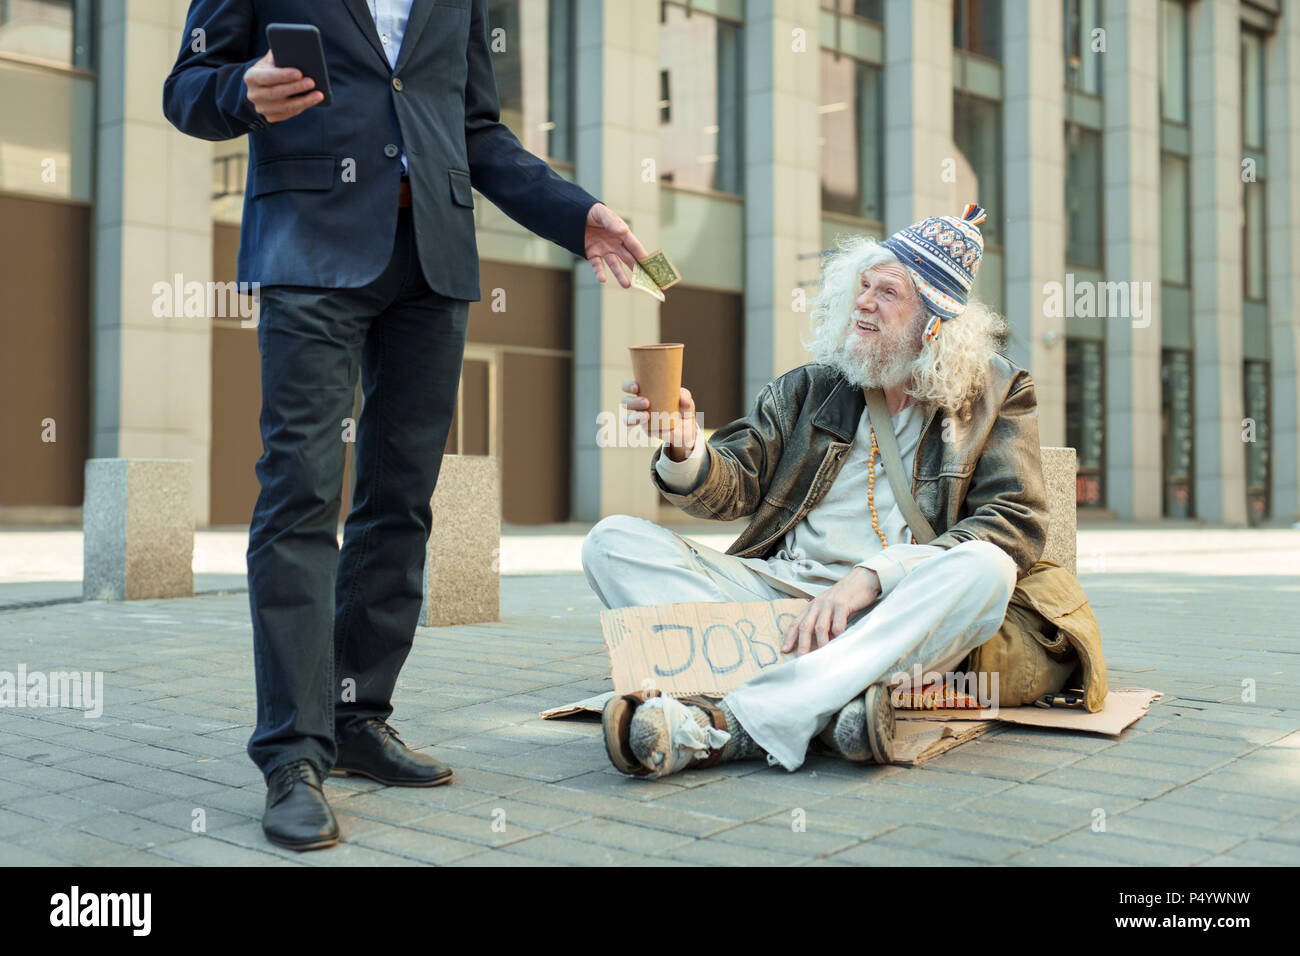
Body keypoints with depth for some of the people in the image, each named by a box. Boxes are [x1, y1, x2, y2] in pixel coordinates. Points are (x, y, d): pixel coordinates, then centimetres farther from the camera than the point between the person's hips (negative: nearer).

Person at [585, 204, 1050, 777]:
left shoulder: (995, 392, 10)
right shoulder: (809, 388, 18)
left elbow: (1017, 522, -5)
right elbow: (735, 486, 9)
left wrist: (873, 575, -18)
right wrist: (684, 450, -16)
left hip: (899, 613, -2)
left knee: (984, 569, -35)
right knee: (613, 542, -15)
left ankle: (725, 727, -41)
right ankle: (827, 707, -35)